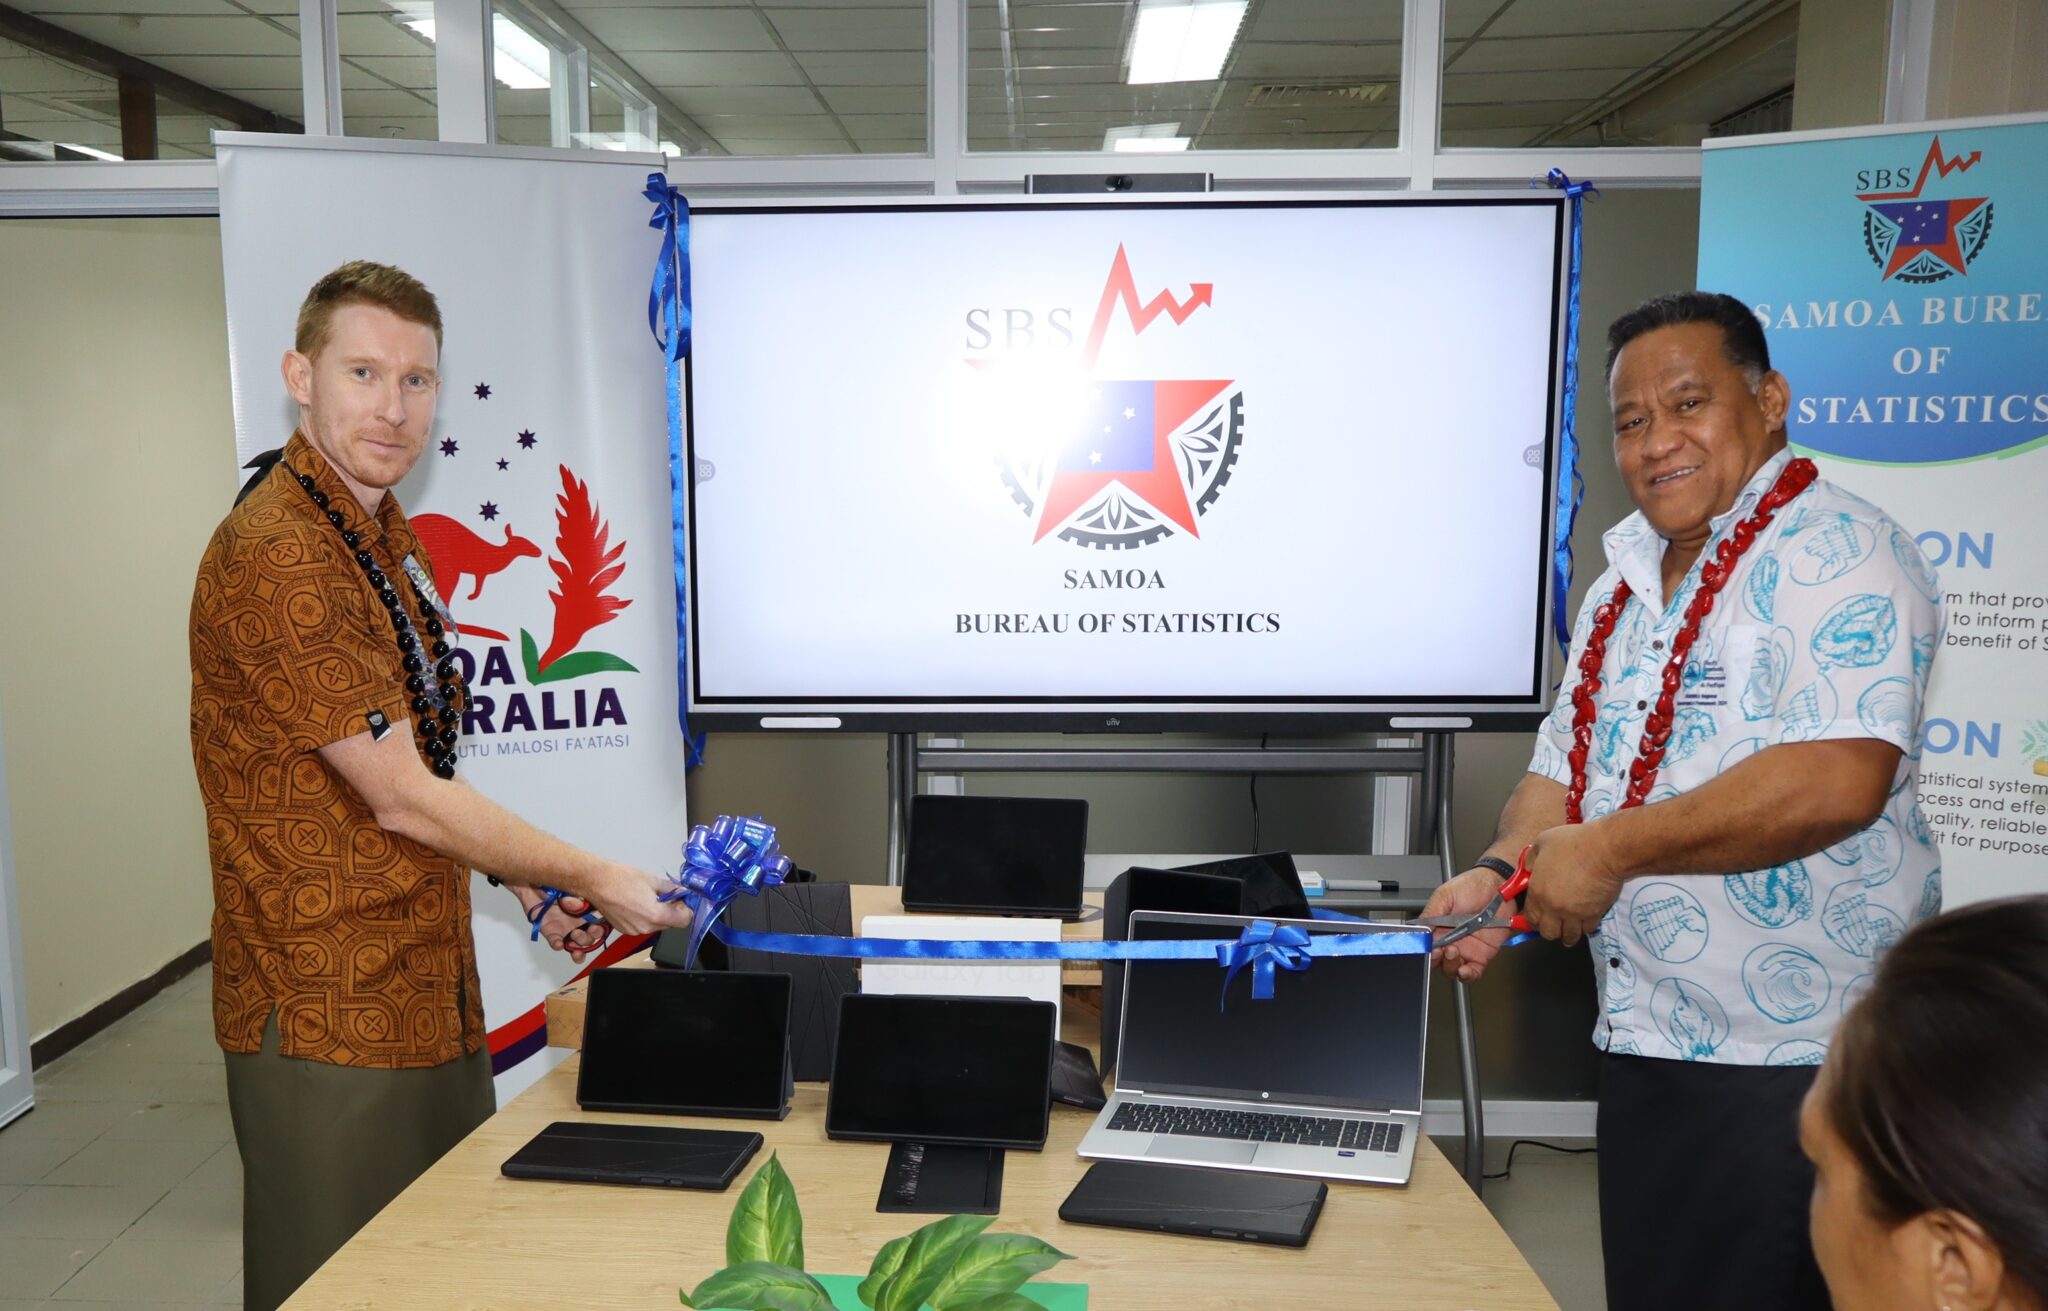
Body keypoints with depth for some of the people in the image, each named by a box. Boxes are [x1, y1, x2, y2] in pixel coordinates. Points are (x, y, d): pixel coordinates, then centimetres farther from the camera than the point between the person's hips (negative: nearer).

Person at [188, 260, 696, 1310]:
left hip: (429, 990, 9)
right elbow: (398, 797, -21)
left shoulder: (384, 534, 10)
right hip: (330, 1016, -9)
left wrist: (530, 886, 9)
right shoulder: (276, 554, -21)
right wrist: (594, 880, -14)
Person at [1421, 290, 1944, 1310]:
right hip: (1642, 1039, 8)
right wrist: (1502, 870, -5)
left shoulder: (1834, 555, -13)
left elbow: (1837, 780, -26)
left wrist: (1609, 848, -21)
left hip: (1794, 1061, -8)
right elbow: (1562, 770, 14)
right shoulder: (1622, 591, 13)